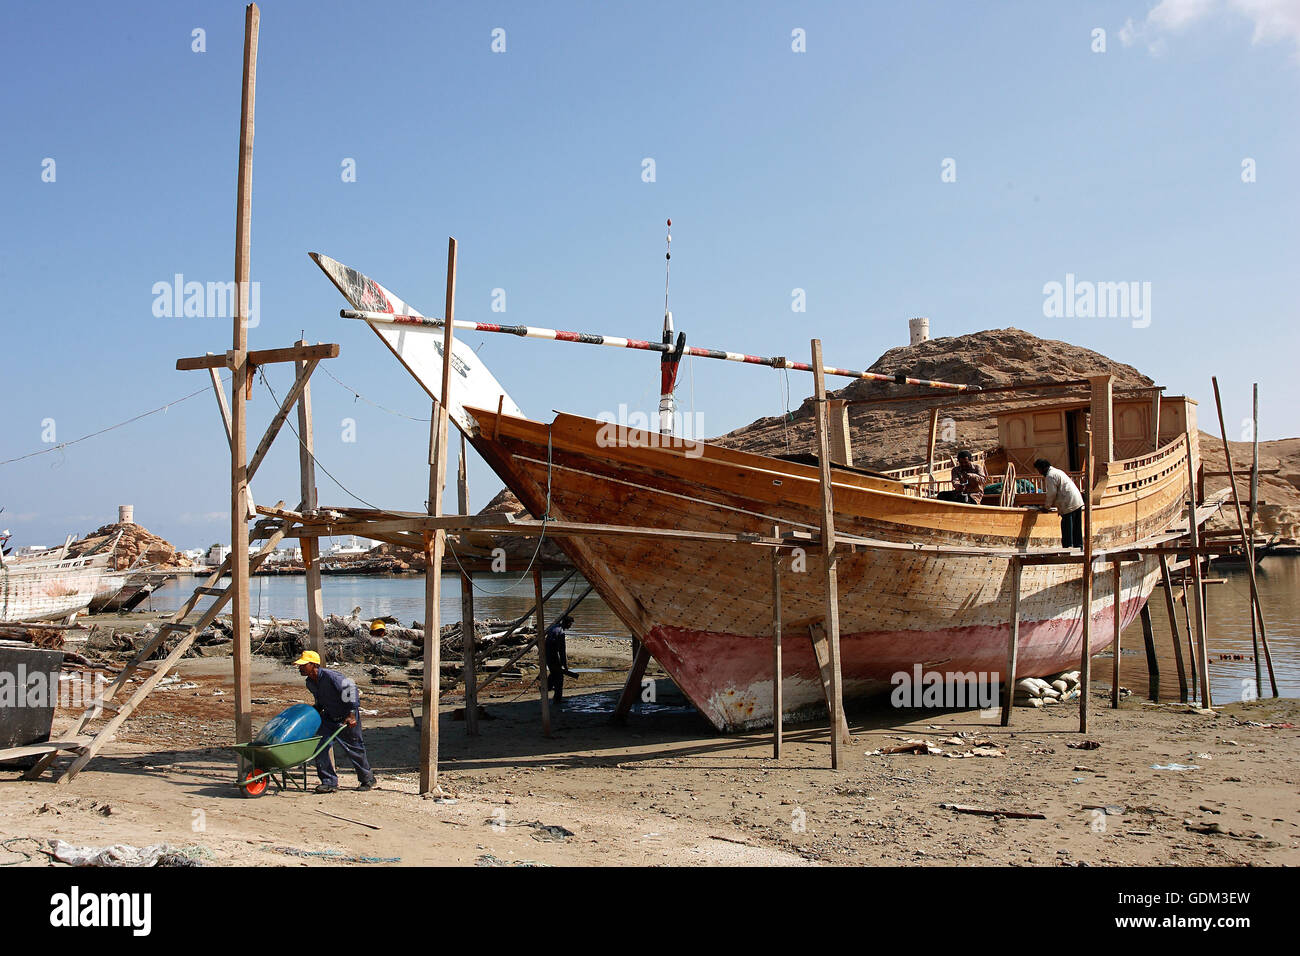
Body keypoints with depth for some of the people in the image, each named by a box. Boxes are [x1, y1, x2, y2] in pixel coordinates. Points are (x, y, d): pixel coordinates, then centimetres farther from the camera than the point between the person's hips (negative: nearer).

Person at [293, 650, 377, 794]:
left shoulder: (330, 676, -28)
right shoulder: (310, 682, -2)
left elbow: (351, 689, -25)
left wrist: (352, 715, -27)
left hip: (347, 717, -7)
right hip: (329, 716, 7)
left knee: (354, 749, 4)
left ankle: (368, 779, 23)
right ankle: (329, 782, 0)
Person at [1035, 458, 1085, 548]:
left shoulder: (1050, 476, -10)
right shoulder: (1056, 471, 22)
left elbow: (1052, 494, -11)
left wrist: (1046, 507, 2)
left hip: (1069, 504, -10)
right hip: (1078, 501, 10)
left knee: (1066, 528, -6)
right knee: (1077, 528, 13)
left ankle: (1068, 547, -5)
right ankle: (1079, 546, 18)